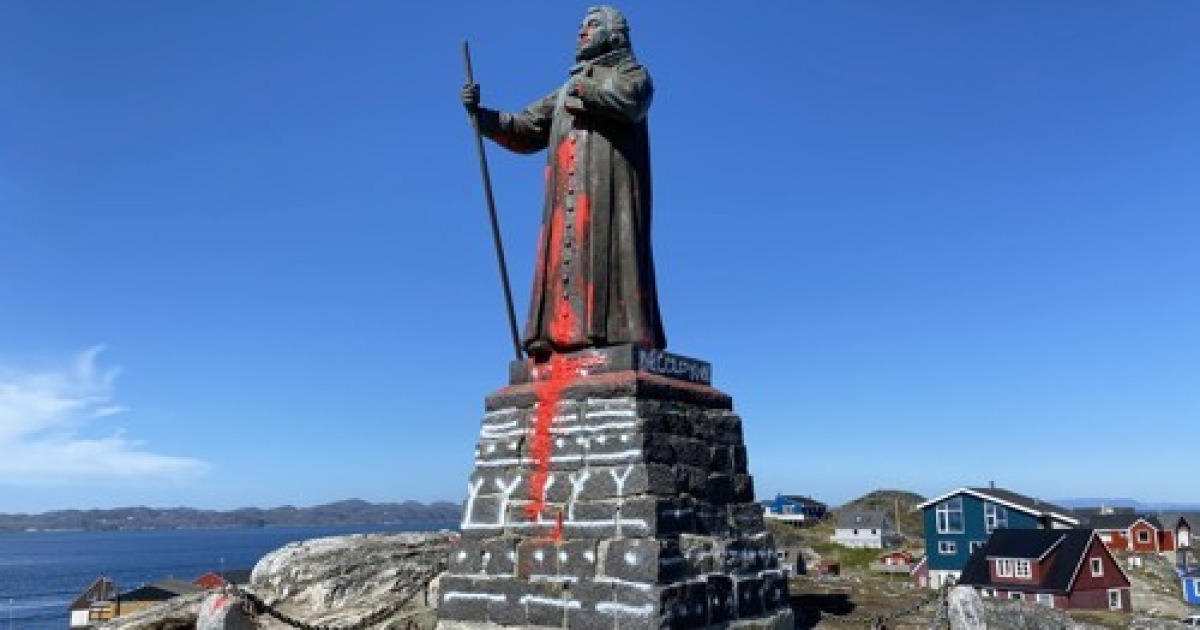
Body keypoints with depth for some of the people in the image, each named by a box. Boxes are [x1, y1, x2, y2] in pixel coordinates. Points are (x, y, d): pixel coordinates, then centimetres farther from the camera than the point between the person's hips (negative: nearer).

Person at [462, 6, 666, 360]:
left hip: (609, 190, -5)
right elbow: (523, 132, 24)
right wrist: (481, 114, 11)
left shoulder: (630, 72, 17)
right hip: (568, 195, 5)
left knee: (606, 251, -19)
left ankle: (621, 336, -25)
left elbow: (630, 100, -9)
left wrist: (583, 88, -5)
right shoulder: (565, 93, 33)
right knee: (564, 256, -8)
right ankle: (558, 335, -16)